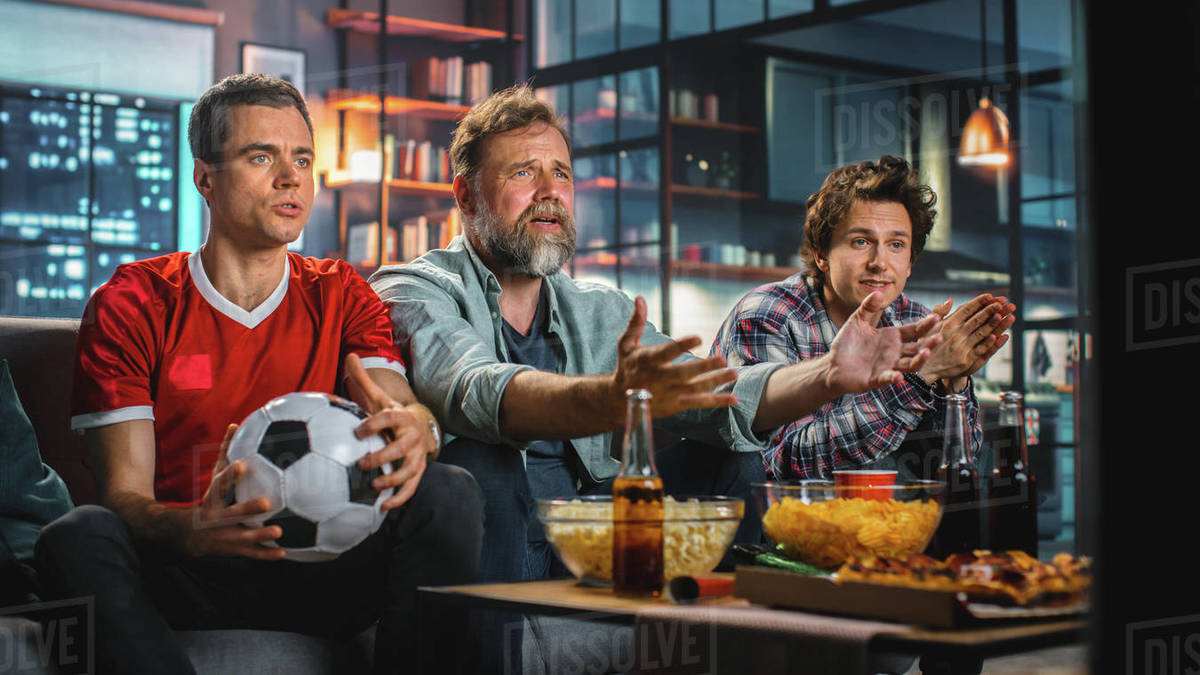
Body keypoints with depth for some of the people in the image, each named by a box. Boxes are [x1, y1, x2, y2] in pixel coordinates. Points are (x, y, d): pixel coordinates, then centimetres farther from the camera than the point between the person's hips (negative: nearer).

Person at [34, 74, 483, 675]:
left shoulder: (341, 297, 11)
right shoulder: (131, 304, 2)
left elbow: (401, 406, -8)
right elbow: (123, 494, -8)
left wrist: (412, 428, -36)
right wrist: (195, 530, -33)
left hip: (317, 574, 2)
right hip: (183, 575, -1)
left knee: (450, 493, -25)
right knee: (78, 536, -33)